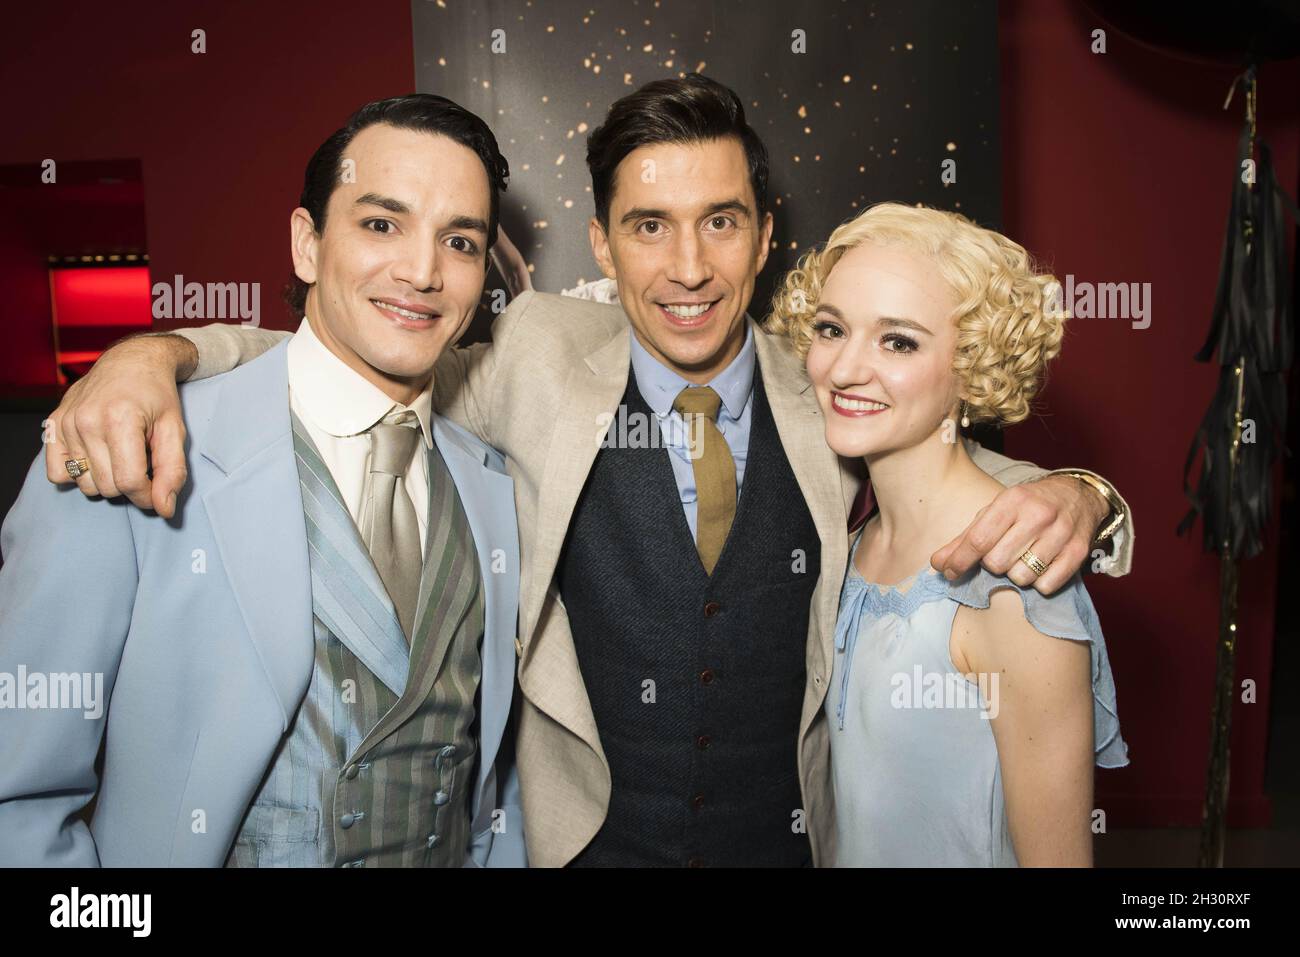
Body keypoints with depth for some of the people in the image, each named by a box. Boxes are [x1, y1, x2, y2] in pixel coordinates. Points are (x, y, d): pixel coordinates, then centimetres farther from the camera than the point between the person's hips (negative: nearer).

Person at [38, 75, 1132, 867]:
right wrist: (155, 353, -22)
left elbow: (977, 473, 2)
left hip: (793, 838, 2)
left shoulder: (827, 394, -8)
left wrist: (1069, 499, -21)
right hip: (588, 842, -1)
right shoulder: (542, 363, -12)